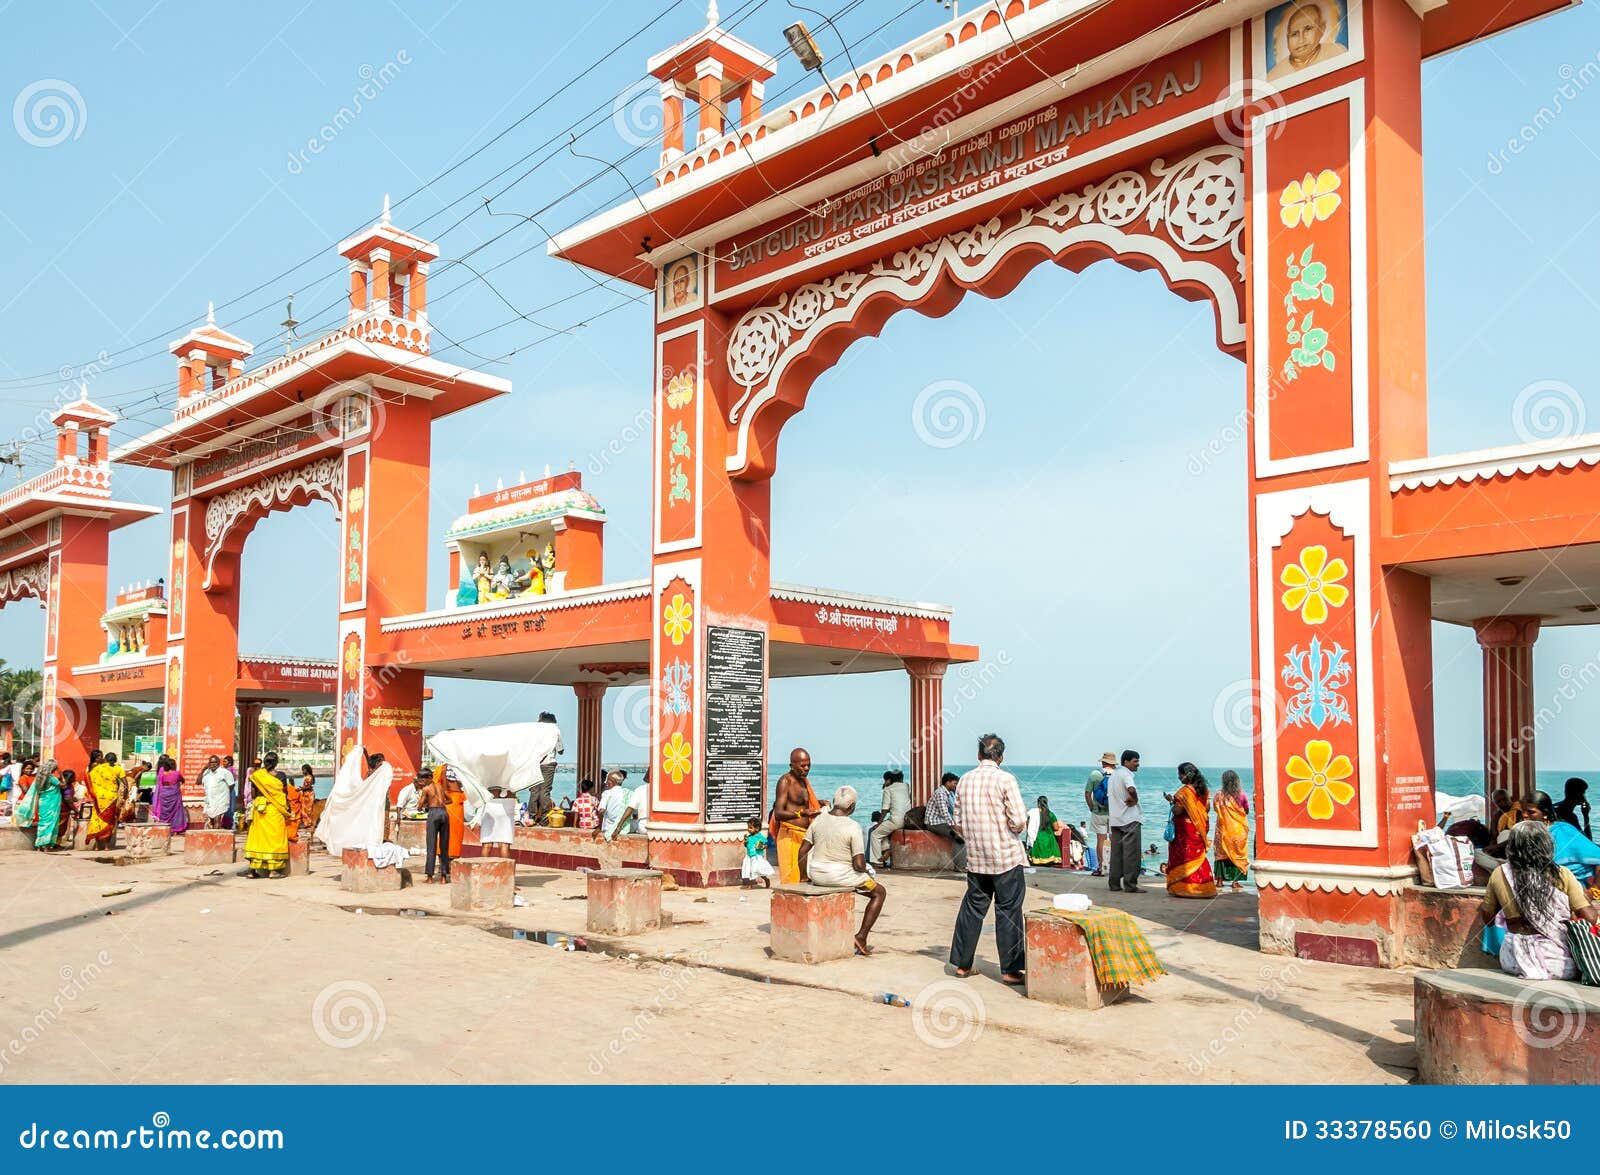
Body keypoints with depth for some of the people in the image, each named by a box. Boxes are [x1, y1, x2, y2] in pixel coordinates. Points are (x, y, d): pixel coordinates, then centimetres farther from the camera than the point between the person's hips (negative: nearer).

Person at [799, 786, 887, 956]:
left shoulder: (818, 819, 0)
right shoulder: (853, 827, -14)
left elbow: (802, 851, 5)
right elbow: (859, 865, -17)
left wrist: (803, 876, 20)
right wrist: (864, 870, 7)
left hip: (816, 874, 4)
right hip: (842, 877, -4)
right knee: (880, 892, 16)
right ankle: (861, 936, 8)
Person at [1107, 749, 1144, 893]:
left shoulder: (1113, 775, 17)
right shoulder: (1125, 774, -12)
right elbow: (1131, 789, -33)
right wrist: (1135, 800, -15)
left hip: (1115, 820, 9)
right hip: (1130, 819, -9)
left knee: (1116, 852, 10)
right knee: (1131, 853, -4)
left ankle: (1114, 884, 10)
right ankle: (1130, 885, -3)